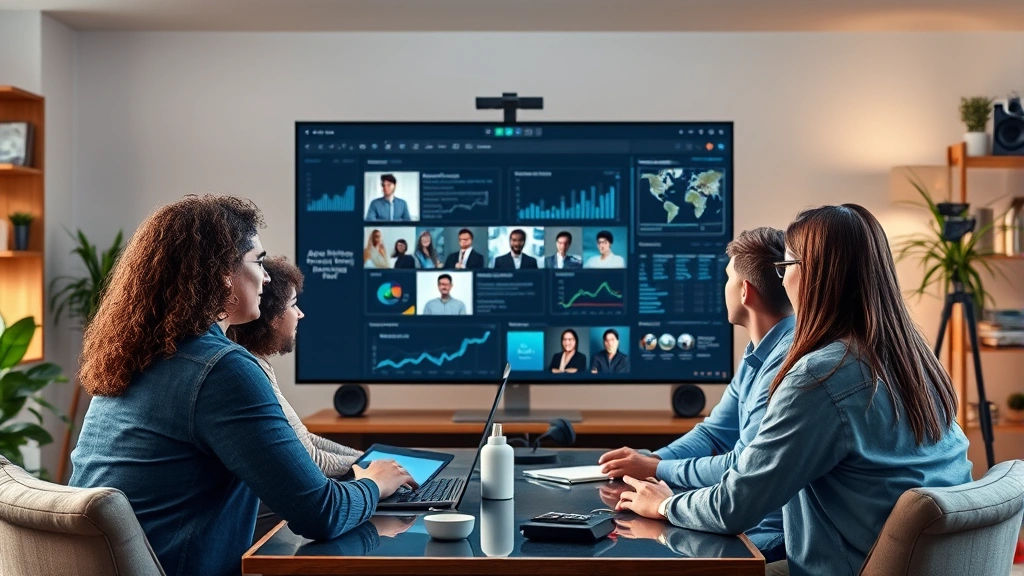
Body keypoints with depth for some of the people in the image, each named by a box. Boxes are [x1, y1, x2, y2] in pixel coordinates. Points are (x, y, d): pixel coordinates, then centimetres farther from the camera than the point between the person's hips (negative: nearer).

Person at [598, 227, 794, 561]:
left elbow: (740, 468, -24)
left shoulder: (788, 360, -25)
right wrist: (652, 459, -3)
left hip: (777, 531, -9)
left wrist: (657, 470, -11)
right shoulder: (757, 353, 10)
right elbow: (715, 433, 15)